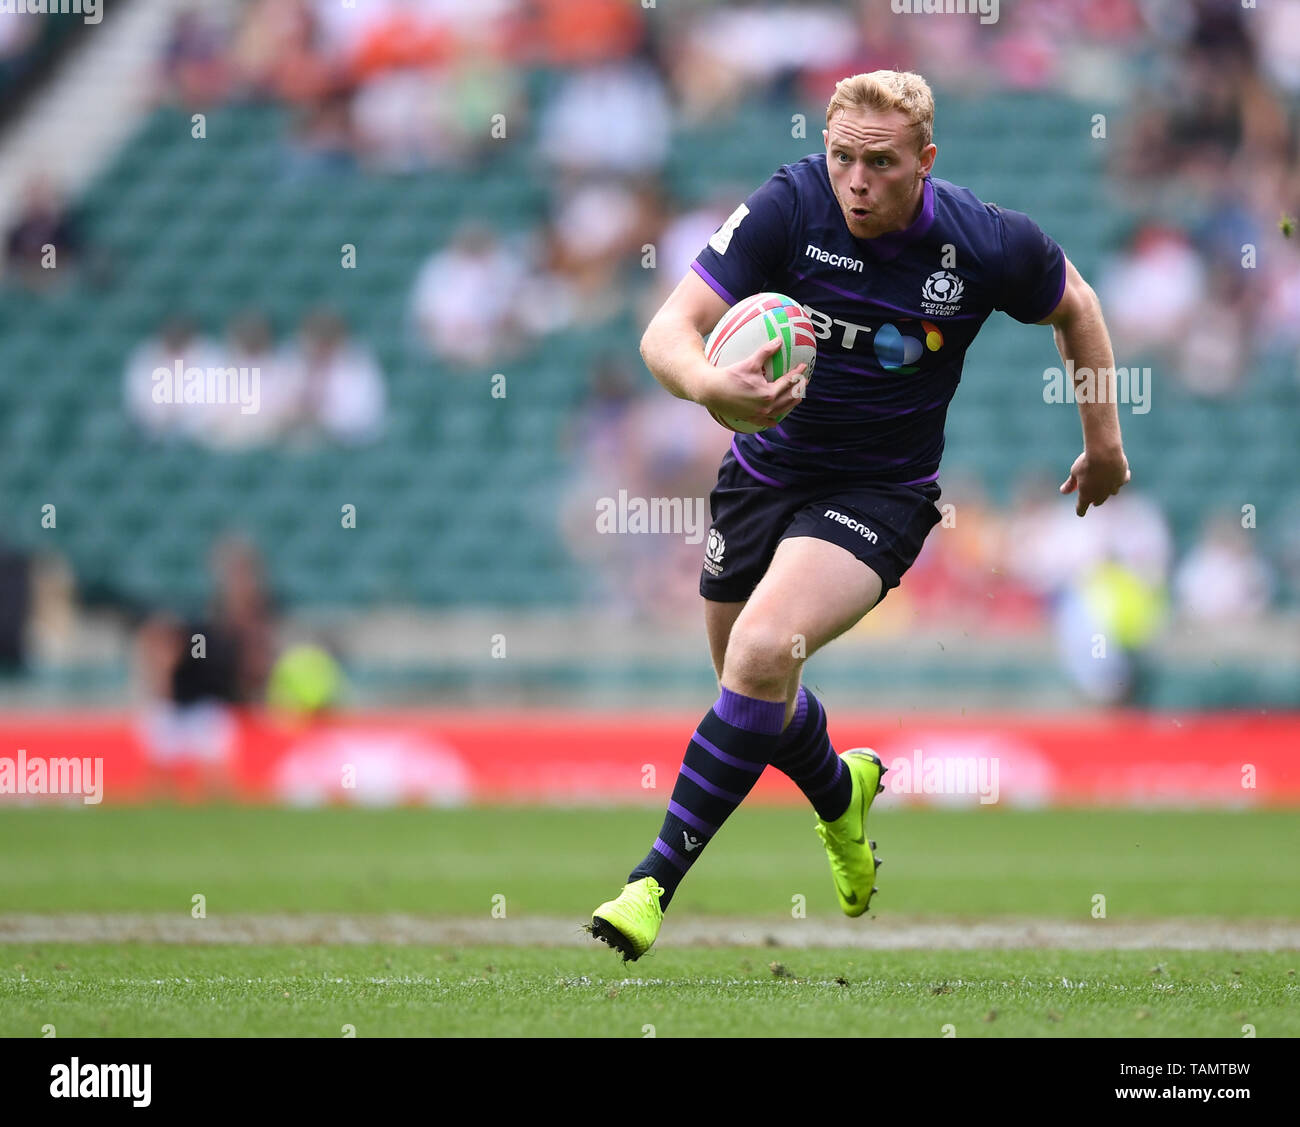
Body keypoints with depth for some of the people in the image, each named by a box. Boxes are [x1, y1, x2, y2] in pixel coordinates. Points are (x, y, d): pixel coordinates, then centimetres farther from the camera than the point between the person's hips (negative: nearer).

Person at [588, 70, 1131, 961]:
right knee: (750, 685, 17)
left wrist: (1105, 438, 13)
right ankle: (840, 794, 52)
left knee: (762, 653, -27)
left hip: (880, 493, -3)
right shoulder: (788, 208, -19)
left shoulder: (989, 244, -16)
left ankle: (656, 882, -21)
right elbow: (669, 329, -24)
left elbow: (1074, 305, 7)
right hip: (765, 470, 3)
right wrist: (709, 384, -46)